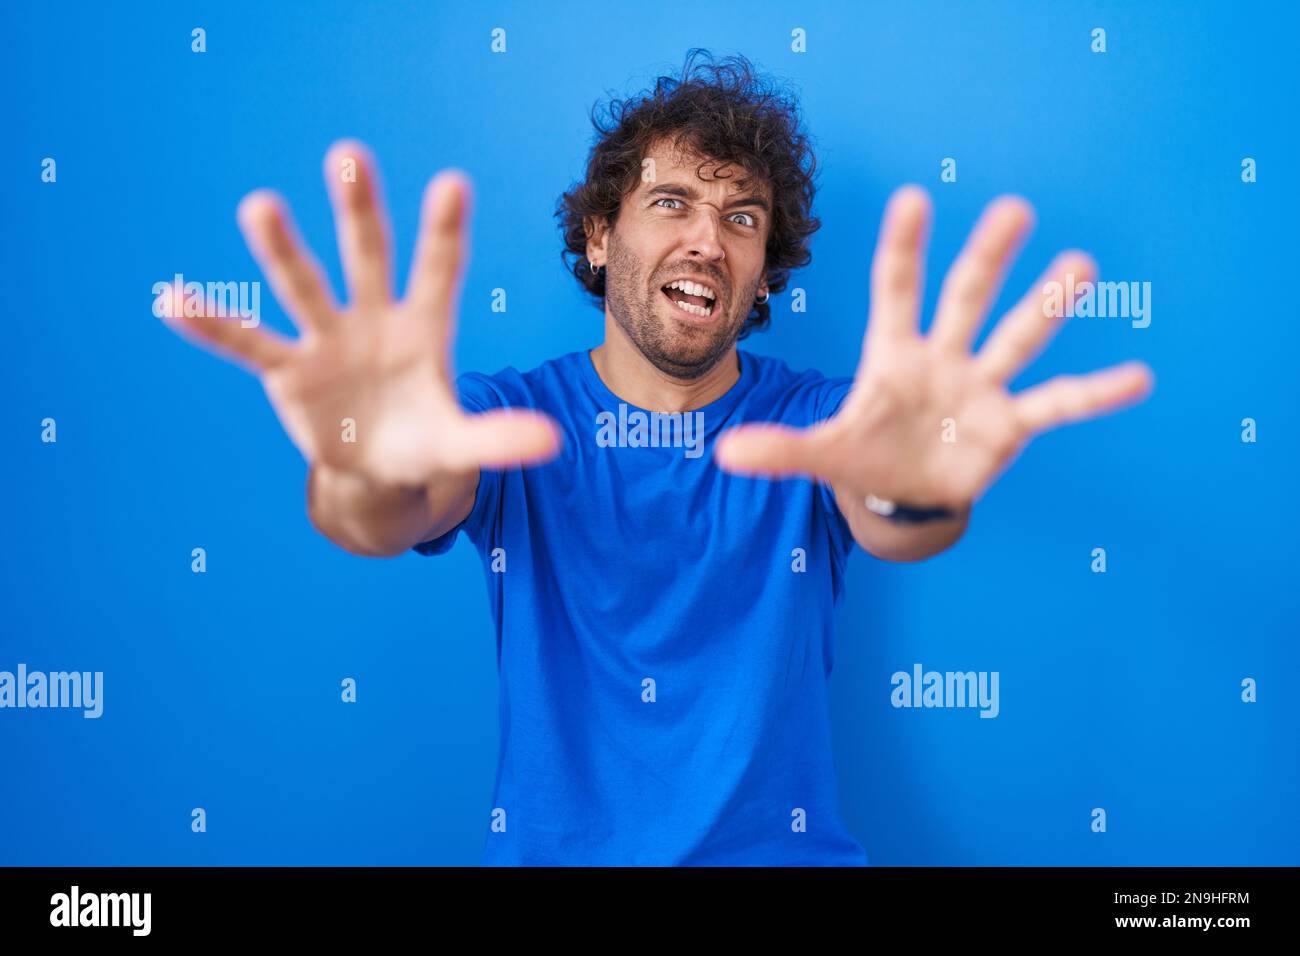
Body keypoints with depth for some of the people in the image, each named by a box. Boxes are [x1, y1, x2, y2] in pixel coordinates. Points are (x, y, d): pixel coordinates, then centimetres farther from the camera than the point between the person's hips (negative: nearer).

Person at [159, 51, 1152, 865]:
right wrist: (369, 475, -44)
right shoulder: (505, 421, -3)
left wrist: (914, 487, -45)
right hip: (552, 845, 0)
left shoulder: (823, 426, -2)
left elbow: (882, 522, -22)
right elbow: (409, 513, -21)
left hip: (782, 845, 1)